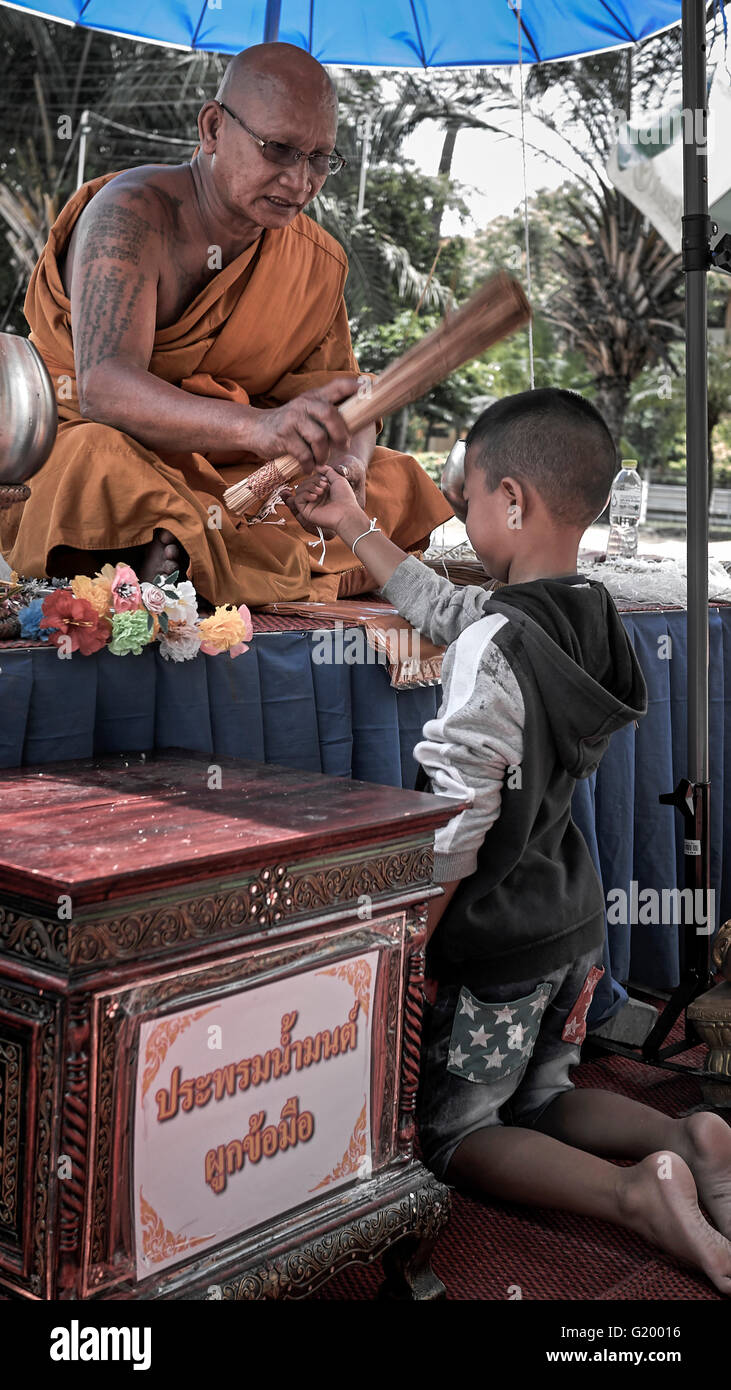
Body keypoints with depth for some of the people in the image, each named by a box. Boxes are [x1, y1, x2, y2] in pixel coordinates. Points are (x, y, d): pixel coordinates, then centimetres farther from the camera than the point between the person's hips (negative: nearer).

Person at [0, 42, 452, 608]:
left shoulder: (317, 262, 4)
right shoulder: (131, 213, -17)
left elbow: (344, 394, 4)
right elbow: (103, 388, -32)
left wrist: (349, 461, -24)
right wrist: (258, 426, -50)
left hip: (220, 472, 7)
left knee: (395, 481, -5)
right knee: (99, 461, -40)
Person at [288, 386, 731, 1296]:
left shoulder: (492, 647, -26)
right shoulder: (591, 618, 0)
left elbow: (456, 824, -24)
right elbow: (441, 608, 16)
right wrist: (355, 527, 21)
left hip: (494, 940, -8)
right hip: (573, 920, 8)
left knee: (450, 1131, 8)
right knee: (540, 1100, 24)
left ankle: (635, 1194, -14)